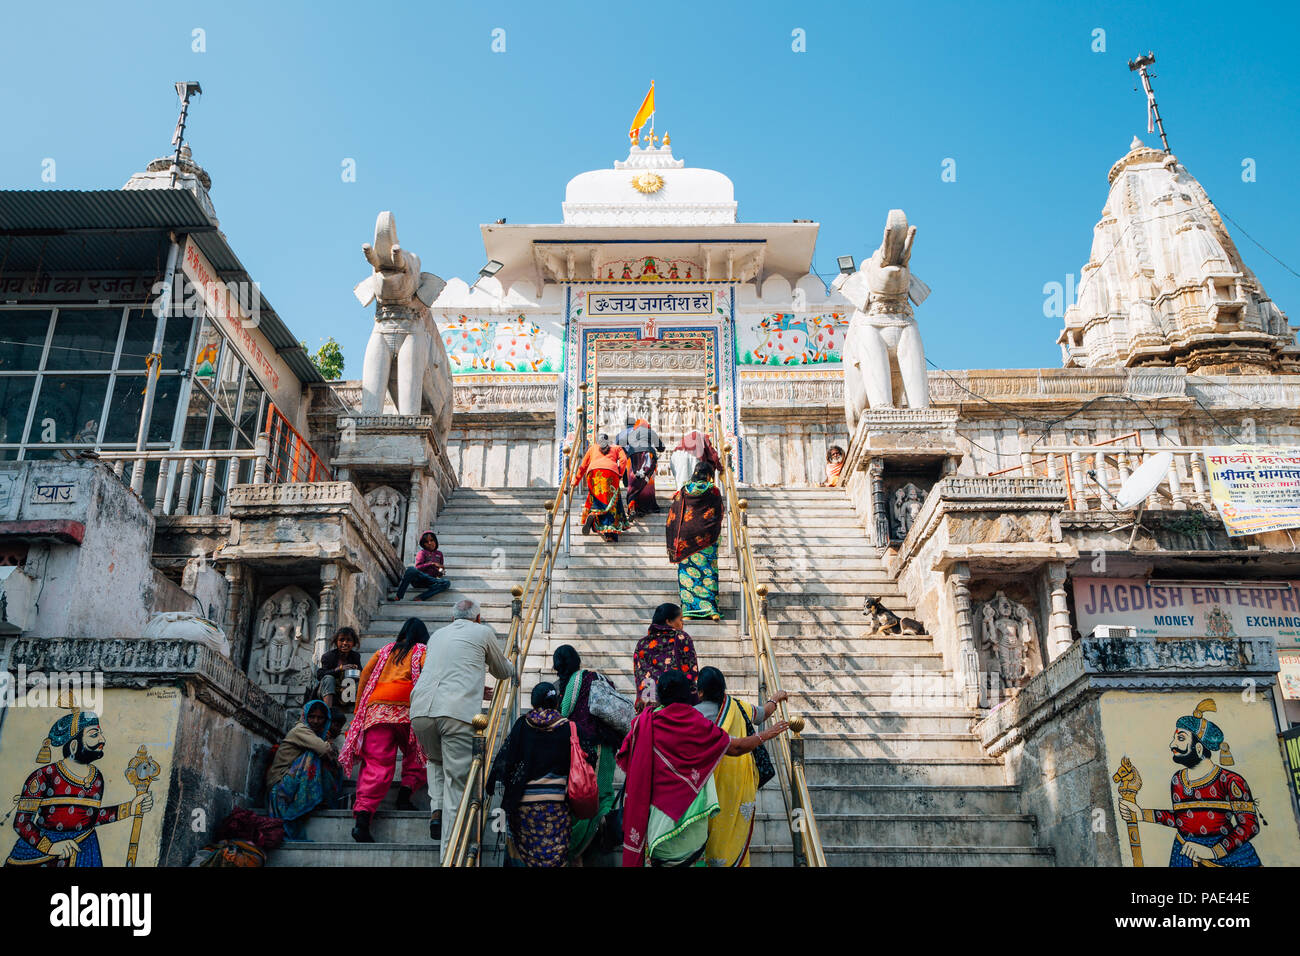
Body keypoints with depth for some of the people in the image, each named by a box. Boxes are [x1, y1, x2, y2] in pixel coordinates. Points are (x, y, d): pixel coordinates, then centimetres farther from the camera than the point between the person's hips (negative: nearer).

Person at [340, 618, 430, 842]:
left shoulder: (385, 651, 27)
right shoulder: (422, 651, 16)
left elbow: (365, 674, 19)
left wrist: (359, 709, 22)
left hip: (376, 709, 3)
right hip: (408, 710, -3)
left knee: (376, 765, -5)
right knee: (416, 757, 18)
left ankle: (362, 814, -20)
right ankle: (405, 792, -4)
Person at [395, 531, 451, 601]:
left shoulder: (439, 554, 23)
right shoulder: (422, 552, 11)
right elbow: (418, 567, -3)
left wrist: (440, 572, 3)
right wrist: (432, 564, -12)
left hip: (430, 581, 3)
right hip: (418, 579, -3)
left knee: (447, 583, -29)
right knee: (411, 570, -37)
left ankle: (419, 598, -38)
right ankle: (398, 597, -32)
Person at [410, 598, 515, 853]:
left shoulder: (437, 634, 26)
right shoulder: (483, 632, 15)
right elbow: (505, 672, 26)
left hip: (421, 710, 4)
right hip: (458, 713, -4)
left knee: (436, 760, 31)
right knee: (456, 781, 0)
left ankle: (436, 809, 9)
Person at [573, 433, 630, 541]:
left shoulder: (592, 448, 33)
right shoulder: (616, 448, 31)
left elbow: (583, 466, 30)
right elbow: (623, 460, 10)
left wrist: (576, 481, 36)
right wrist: (620, 475, 8)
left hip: (593, 471, 1)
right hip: (611, 471, -1)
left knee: (596, 497, 11)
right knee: (610, 500, -4)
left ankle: (592, 515, -21)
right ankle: (609, 531, -21)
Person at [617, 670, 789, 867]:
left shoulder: (646, 720, -7)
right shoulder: (698, 723, -9)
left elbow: (624, 757, 0)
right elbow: (736, 747, -1)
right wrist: (765, 735, 13)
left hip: (657, 805, 1)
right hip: (690, 807, -1)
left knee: (657, 855, 13)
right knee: (693, 855, 16)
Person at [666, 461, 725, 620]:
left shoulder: (683, 491, 1)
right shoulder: (713, 491, -6)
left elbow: (673, 516, 2)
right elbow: (720, 513, 2)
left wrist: (675, 540, 9)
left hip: (685, 539, 1)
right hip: (707, 539, -1)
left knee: (687, 572, 7)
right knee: (708, 571, 4)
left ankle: (688, 609, 3)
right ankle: (712, 610, 0)